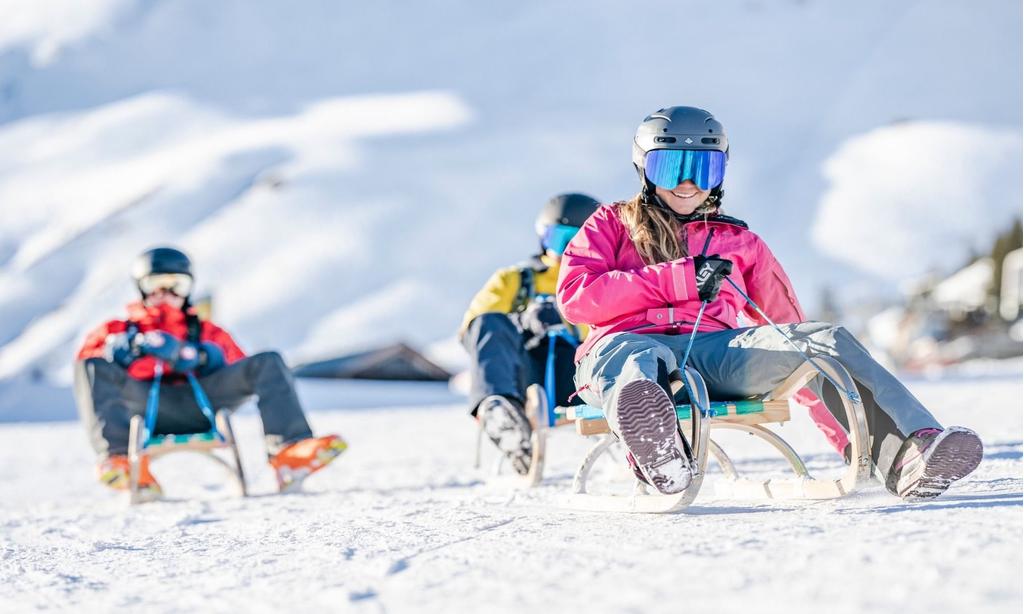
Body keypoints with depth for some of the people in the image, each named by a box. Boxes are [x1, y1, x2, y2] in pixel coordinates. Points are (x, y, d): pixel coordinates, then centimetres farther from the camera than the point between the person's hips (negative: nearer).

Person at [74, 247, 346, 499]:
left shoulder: (208, 333, 36)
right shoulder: (119, 330, 33)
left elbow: (241, 370, 19)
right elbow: (88, 356, 12)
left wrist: (208, 357, -2)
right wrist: (127, 347, -7)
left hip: (199, 401, 2)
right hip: (144, 404, -2)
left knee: (269, 363, -16)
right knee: (94, 367, -30)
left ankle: (287, 451, -38)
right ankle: (118, 458, -52)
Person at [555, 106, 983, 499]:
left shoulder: (740, 244, 32)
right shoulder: (612, 224, 24)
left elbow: (788, 330, 30)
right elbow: (575, 297, 5)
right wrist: (680, 279, -2)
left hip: (715, 353, 3)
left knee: (828, 339, -22)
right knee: (632, 358, -41)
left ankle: (905, 453, -46)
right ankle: (659, 456, -74)